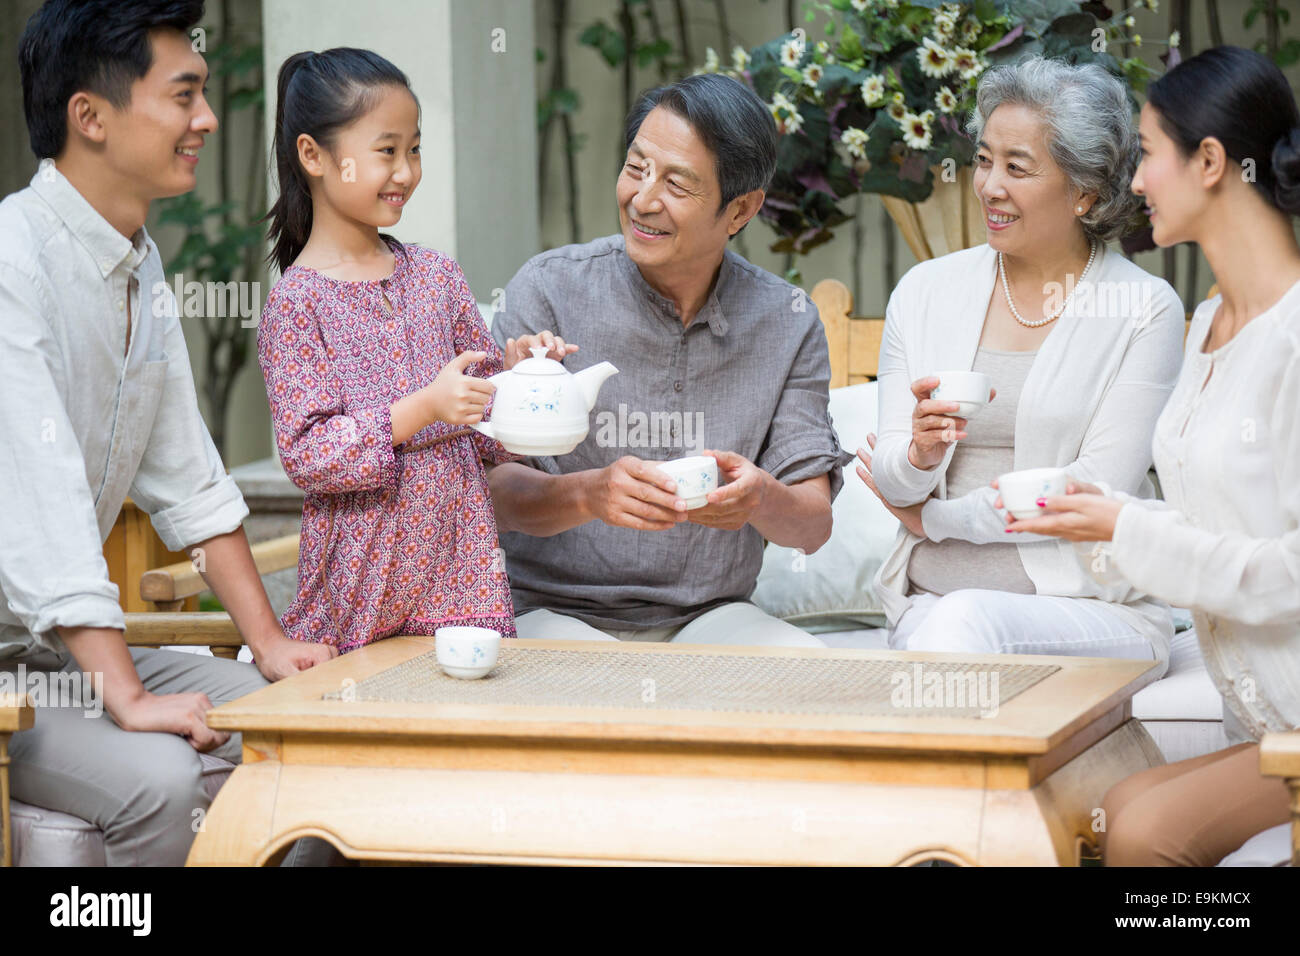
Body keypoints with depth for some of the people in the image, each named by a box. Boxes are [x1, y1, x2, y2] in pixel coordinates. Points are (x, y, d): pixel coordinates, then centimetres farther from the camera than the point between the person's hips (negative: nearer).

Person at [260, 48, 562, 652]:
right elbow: (307, 454, -14)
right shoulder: (296, 301, -6)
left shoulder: (436, 276, 9)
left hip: (459, 563, 4)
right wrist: (424, 408, -22)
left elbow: (483, 433, 12)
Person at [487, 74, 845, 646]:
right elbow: (498, 491, -9)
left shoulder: (788, 324, 4)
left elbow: (813, 525, 0)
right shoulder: (550, 289, -4)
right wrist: (587, 493, -32)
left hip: (708, 615, 3)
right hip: (556, 613, -2)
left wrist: (759, 499, -24)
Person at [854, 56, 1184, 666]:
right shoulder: (924, 293, 11)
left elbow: (1097, 489, -8)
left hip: (1091, 609, -2)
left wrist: (934, 517, -2)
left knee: (965, 622, -34)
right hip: (930, 603, 3)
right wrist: (921, 452, -16)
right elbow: (891, 480, 9)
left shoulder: (1145, 310, -1)